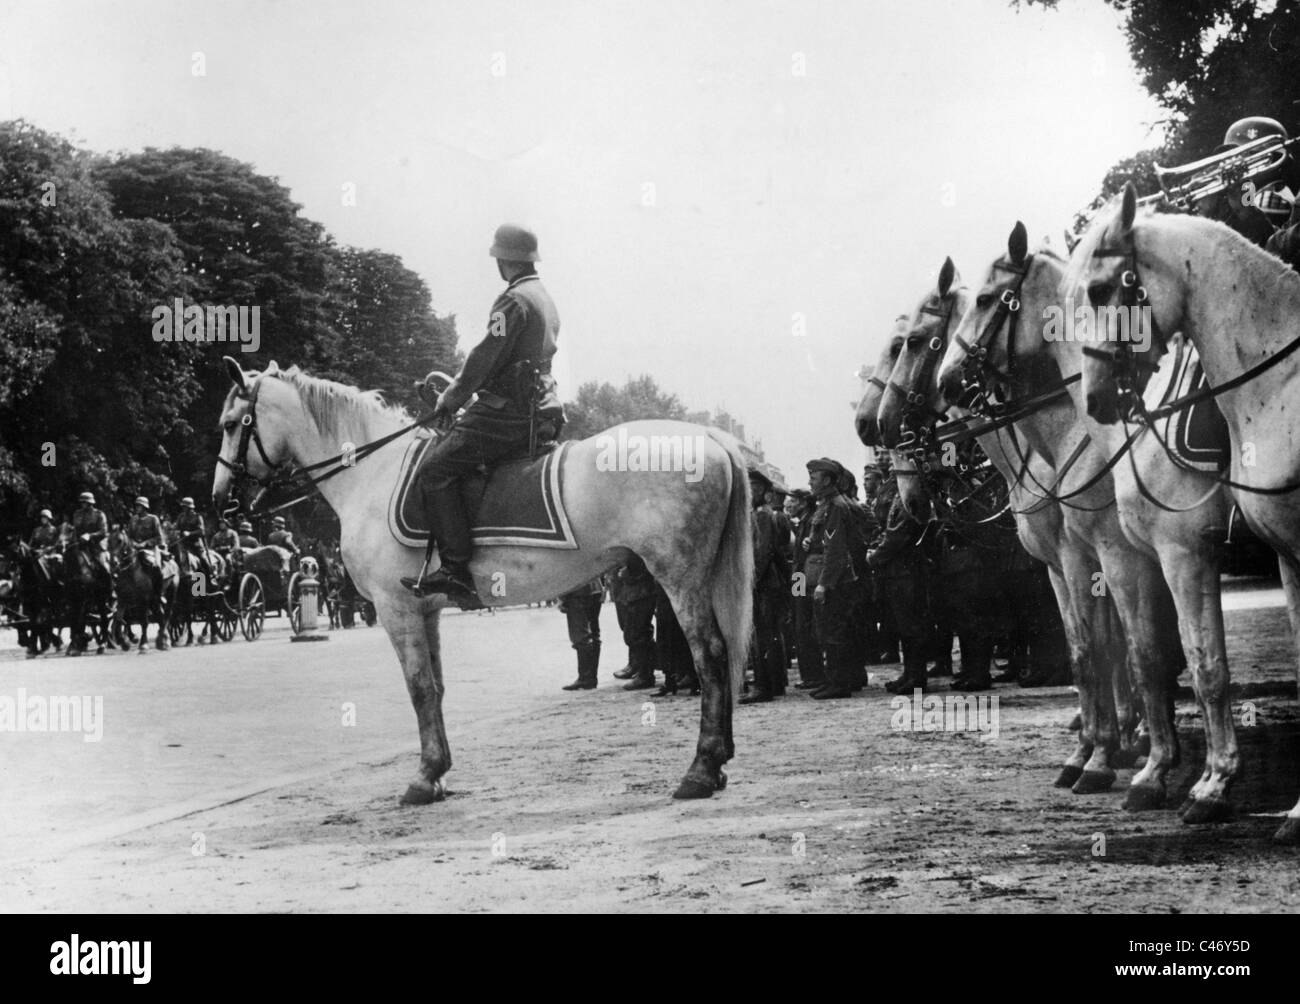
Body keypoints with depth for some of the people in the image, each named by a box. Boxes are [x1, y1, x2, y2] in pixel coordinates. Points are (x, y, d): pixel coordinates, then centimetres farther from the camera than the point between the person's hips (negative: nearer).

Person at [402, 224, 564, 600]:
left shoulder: (514, 300, -13)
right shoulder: (544, 299, 19)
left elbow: (485, 358, -16)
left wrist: (452, 398, -1)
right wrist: (456, 387, 22)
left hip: (509, 413, -10)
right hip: (540, 410, 10)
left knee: (436, 468, -13)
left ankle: (456, 569, -20)